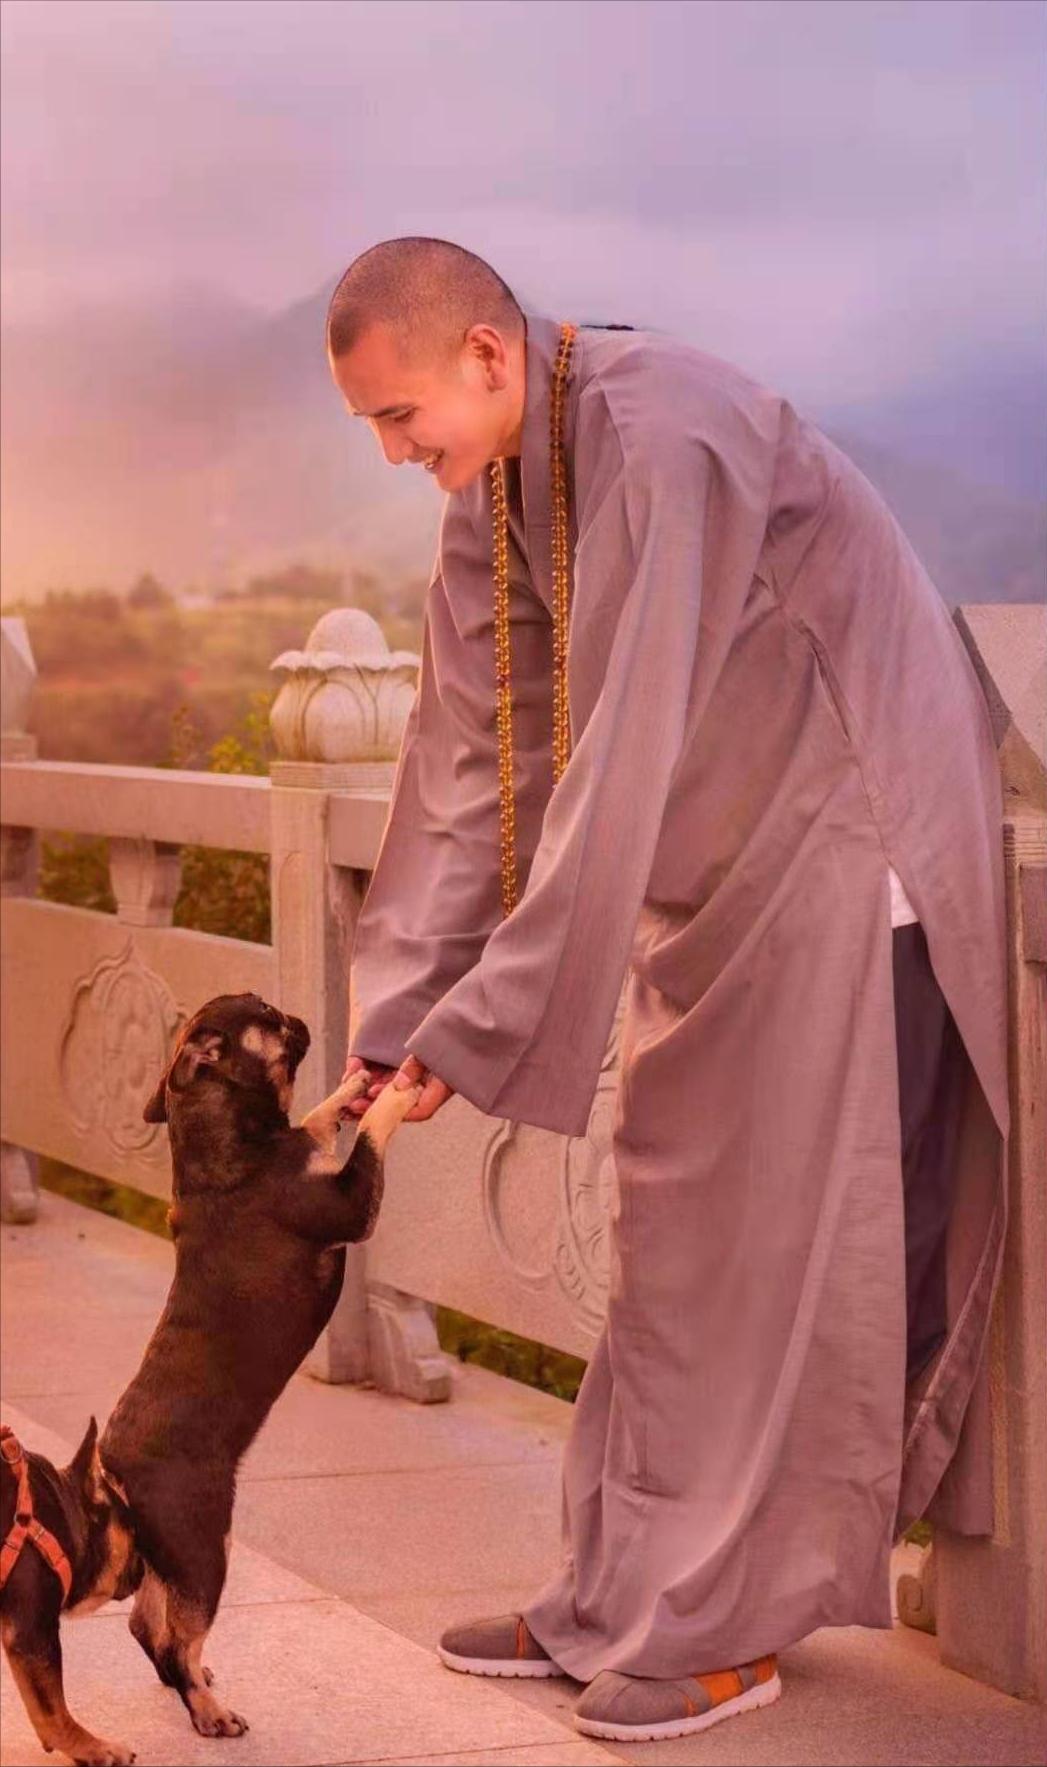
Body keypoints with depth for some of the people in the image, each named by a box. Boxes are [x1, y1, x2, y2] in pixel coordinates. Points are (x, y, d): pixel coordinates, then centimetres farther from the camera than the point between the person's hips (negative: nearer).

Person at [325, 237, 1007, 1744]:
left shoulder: (662, 442, -28)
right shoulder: (488, 493, 1)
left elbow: (617, 766, -30)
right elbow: (473, 753, 2)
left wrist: (480, 1026, -26)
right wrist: (393, 1012, -3)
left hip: (845, 849, -9)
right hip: (715, 866, 9)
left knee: (782, 1244, -4)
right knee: (673, 1237, 11)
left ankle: (731, 1626, 6)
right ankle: (623, 1601, 19)